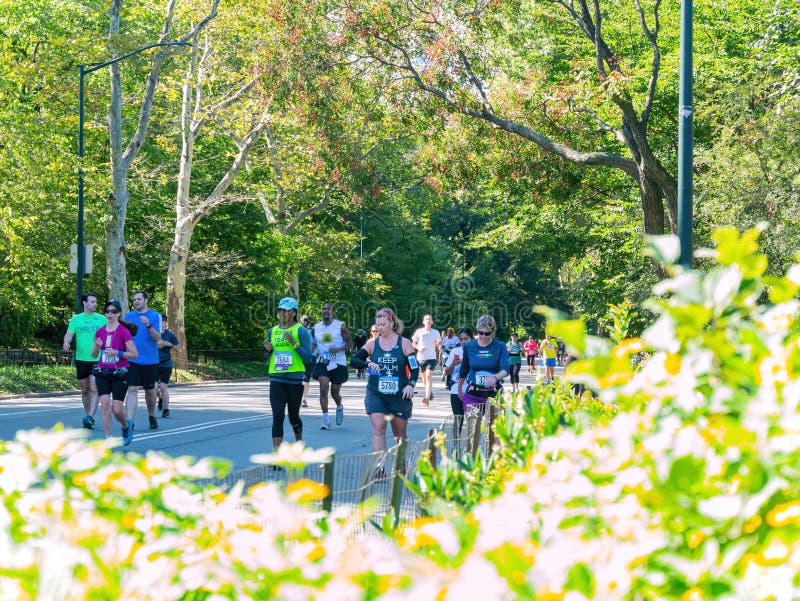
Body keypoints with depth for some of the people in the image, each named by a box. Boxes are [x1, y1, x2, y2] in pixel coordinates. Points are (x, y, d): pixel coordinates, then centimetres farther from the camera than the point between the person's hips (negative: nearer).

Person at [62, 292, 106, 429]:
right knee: (85, 390, 10)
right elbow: (69, 334, -1)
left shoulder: (101, 319, 5)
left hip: (97, 360, -2)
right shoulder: (76, 319, 7)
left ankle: (90, 417, -18)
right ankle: (88, 415, 21)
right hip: (81, 359, 2)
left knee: (94, 389, -13)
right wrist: (66, 343, -21)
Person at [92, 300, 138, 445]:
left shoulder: (124, 332, -8)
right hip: (103, 373, 4)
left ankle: (127, 425, 30)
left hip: (120, 374, -4)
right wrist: (97, 346, -8)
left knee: (117, 409, -5)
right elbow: (93, 354, 13)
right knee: (105, 405, -10)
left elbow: (135, 354, -10)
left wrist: (118, 353, -22)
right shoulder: (100, 332, 6)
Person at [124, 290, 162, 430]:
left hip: (150, 360, -1)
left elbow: (157, 338, -10)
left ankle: (152, 417, 33)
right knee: (132, 390, -10)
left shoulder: (155, 316, -1)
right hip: (132, 360, 1)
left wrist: (148, 325, -26)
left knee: (150, 391, 13)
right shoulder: (128, 316, 7)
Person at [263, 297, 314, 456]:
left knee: (293, 415, 10)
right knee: (277, 415, -10)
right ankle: (276, 455, -16)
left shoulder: (301, 331, -3)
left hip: (295, 379, -3)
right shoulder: (272, 331, 12)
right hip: (276, 379, 3)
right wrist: (268, 351, -1)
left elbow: (309, 359, -9)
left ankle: (299, 443, 38)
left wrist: (294, 343, -18)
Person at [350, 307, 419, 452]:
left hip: (399, 395, 0)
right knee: (378, 428, -17)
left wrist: (410, 384, -19)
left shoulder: (404, 343, 1)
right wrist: (368, 364, -21)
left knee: (400, 434, 11)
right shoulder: (372, 343, 5)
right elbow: (354, 360, 0)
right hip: (376, 395, 0)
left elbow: (414, 367, -1)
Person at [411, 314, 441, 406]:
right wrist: (419, 348, -12)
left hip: (431, 357, -2)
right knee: (424, 378, 13)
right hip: (421, 357, 2)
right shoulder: (419, 332, 2)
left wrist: (438, 344, -8)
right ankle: (430, 391, 43)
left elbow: (440, 342, 15)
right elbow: (413, 343, 7)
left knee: (429, 376, -18)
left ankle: (427, 398, -25)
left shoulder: (435, 332, 3)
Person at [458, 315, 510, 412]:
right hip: (472, 395, 1)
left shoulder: (500, 347, -4)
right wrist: (459, 389, 26)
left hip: (493, 394, -1)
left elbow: (505, 370, -15)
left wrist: (495, 378, -36)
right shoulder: (469, 346, 4)